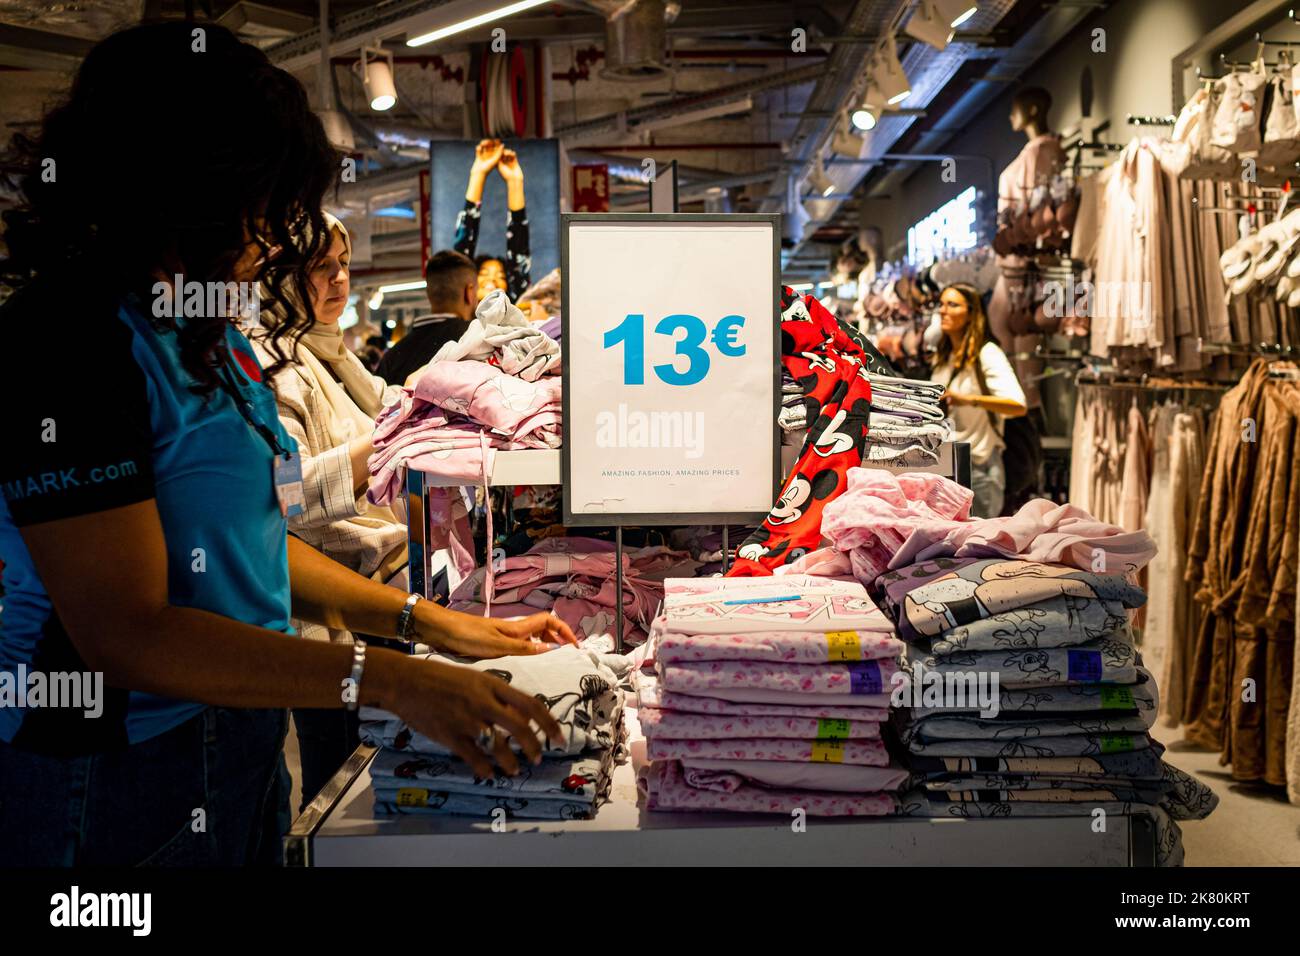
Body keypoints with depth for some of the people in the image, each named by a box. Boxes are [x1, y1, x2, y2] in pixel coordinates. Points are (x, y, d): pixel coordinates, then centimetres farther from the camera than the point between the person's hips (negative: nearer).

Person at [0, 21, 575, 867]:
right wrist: (391, 682, -27)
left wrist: (431, 623, 6)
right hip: (117, 780, -9)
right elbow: (125, 632, -24)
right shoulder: (70, 339, -20)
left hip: (239, 742, 9)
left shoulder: (209, 337, 9)